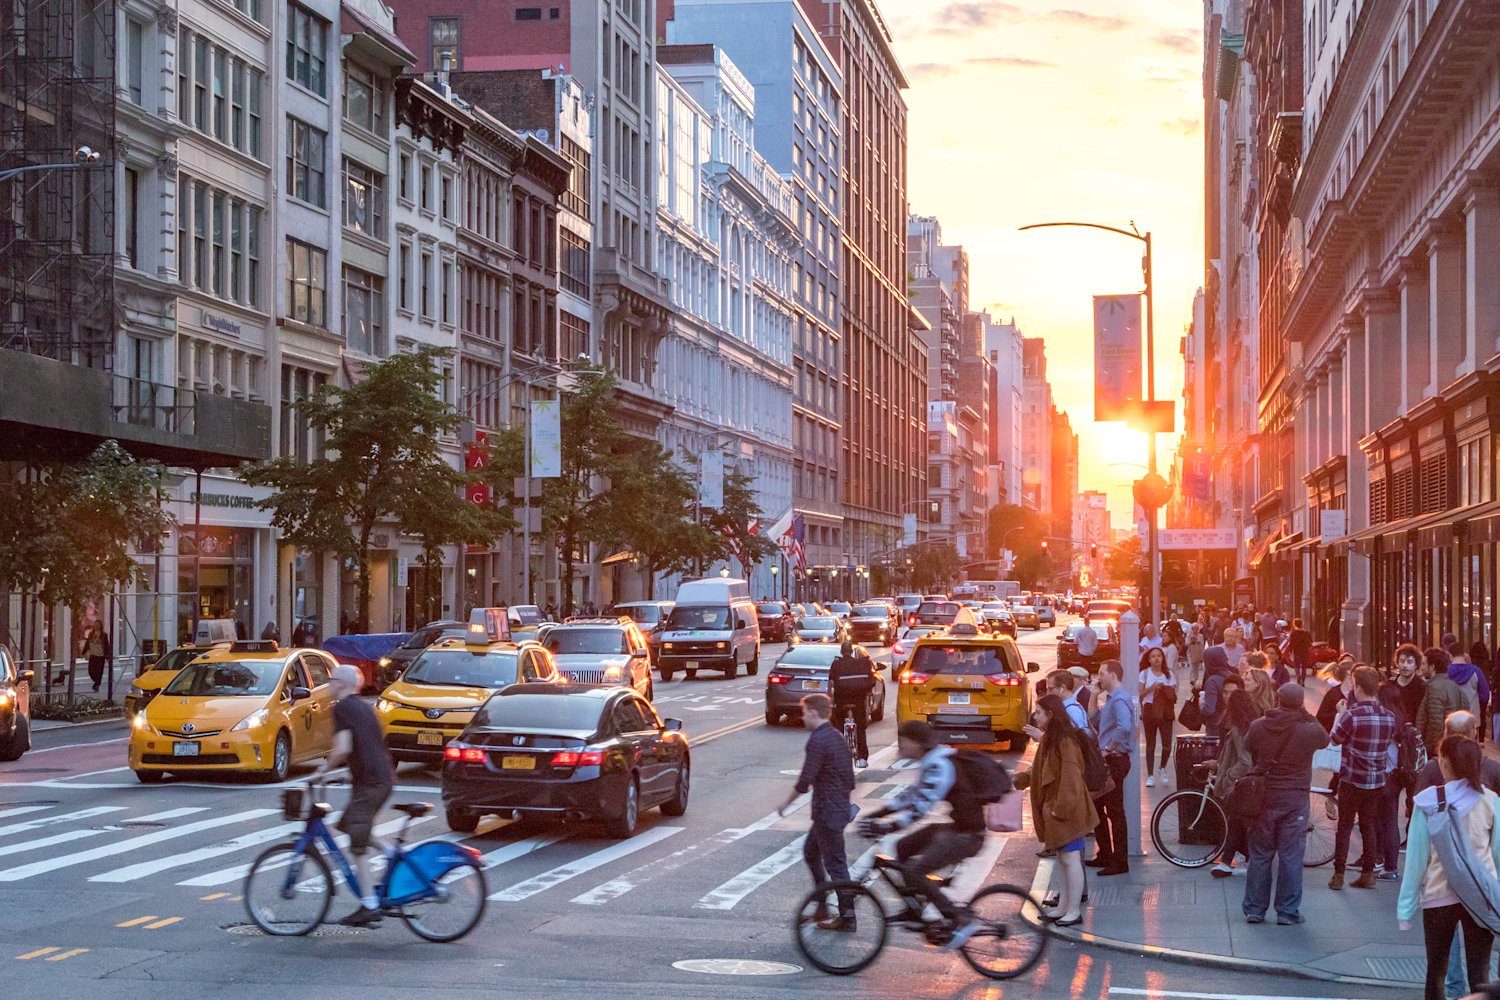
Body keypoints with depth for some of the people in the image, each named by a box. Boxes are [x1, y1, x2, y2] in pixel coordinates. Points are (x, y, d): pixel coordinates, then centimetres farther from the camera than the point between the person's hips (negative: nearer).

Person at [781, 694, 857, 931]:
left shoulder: (817, 741, -18)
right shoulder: (837, 737, 11)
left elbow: (805, 781, -20)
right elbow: (849, 776, 16)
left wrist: (787, 803, -6)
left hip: (827, 812, -10)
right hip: (841, 807, 10)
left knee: (835, 863, -3)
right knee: (810, 852, 21)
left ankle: (847, 918, 2)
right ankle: (822, 908, 25)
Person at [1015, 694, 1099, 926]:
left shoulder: (1065, 741, -18)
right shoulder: (1051, 739, 14)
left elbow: (1070, 778, -21)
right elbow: (1040, 771, 21)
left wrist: (1060, 809, -22)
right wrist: (1017, 780, 16)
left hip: (1066, 810, -10)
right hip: (1054, 807, 10)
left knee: (1070, 859, -4)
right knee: (1064, 859, 14)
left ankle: (1073, 912, 0)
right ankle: (1063, 908, 20)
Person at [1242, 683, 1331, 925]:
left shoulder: (1258, 727, -9)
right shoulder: (1309, 731, -13)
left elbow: (1247, 747, 10)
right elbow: (1325, 740, 9)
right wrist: (1306, 716, 5)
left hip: (1263, 796, 2)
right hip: (1295, 799, -2)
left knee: (1260, 855, 11)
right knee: (1291, 857, 5)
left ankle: (1254, 909, 15)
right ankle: (1287, 911, 7)